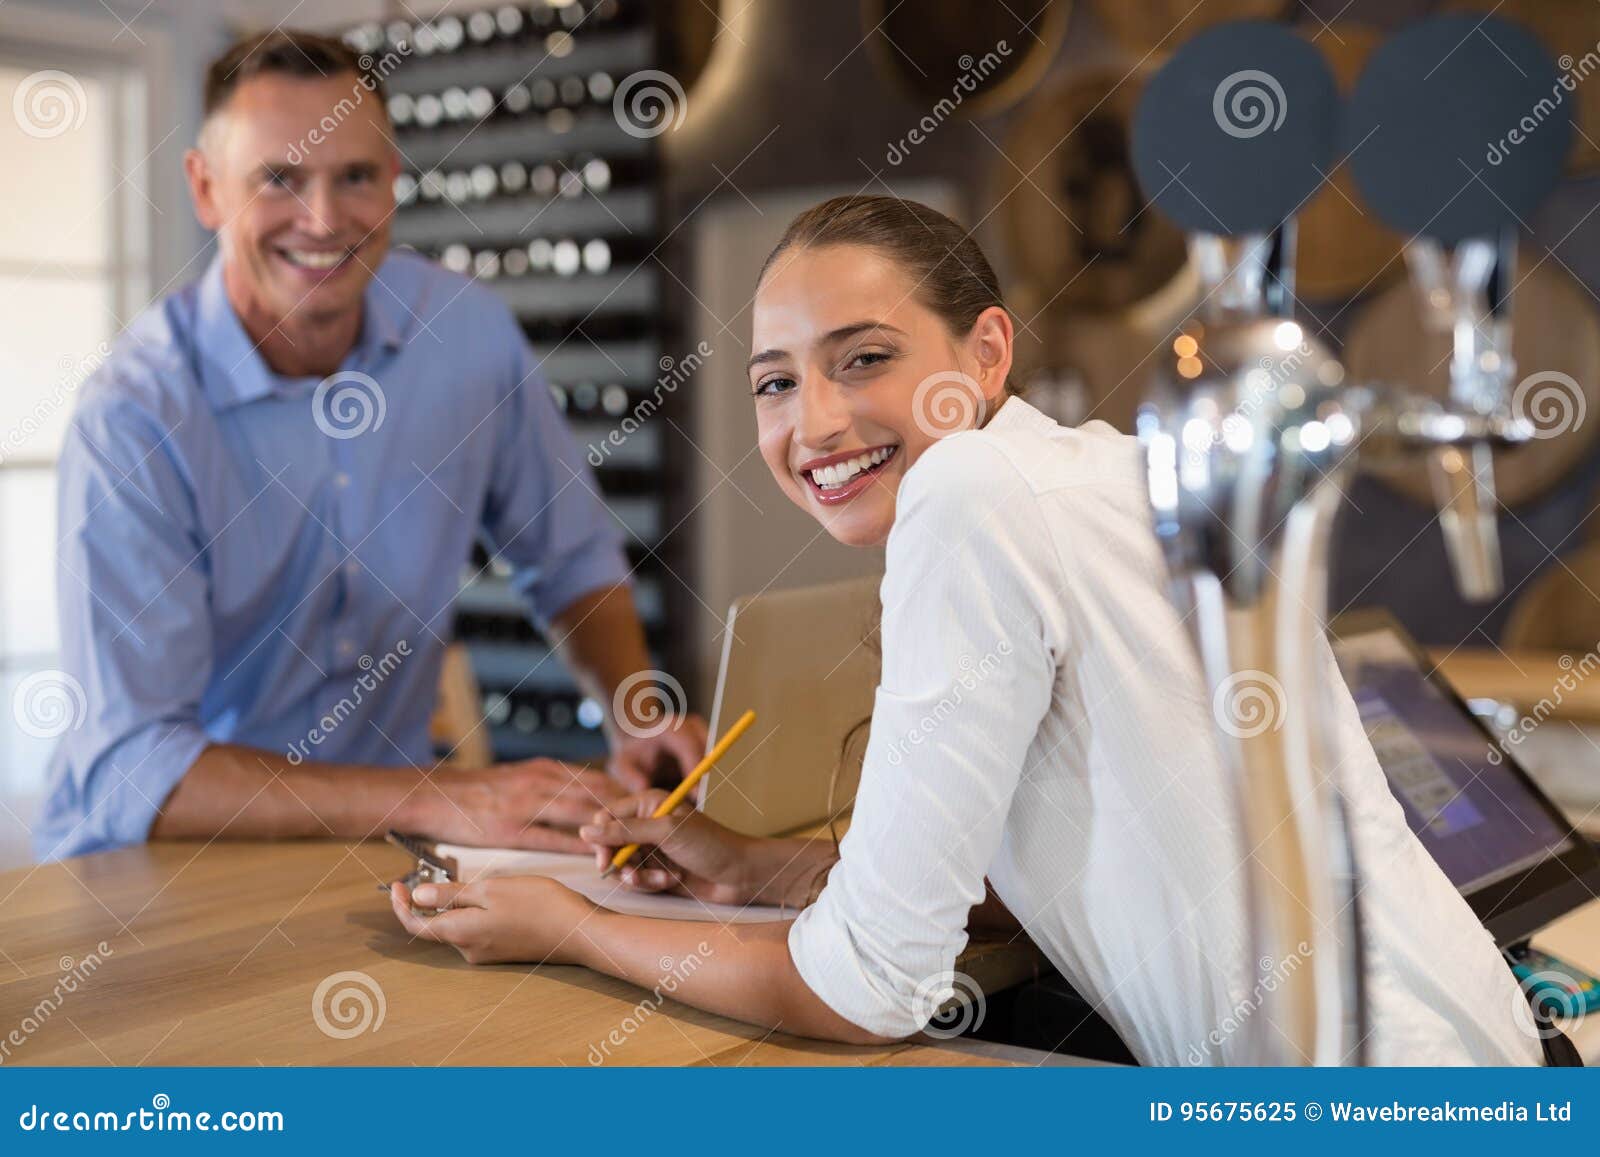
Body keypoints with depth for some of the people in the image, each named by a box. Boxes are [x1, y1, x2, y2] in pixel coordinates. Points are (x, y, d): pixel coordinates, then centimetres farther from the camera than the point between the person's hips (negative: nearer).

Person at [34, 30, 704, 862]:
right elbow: (127, 771, -25)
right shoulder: (134, 420, -19)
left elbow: (570, 559, 11)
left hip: (377, 853, 4)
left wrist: (635, 718, -8)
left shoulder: (470, 330, -5)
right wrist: (436, 800, -33)